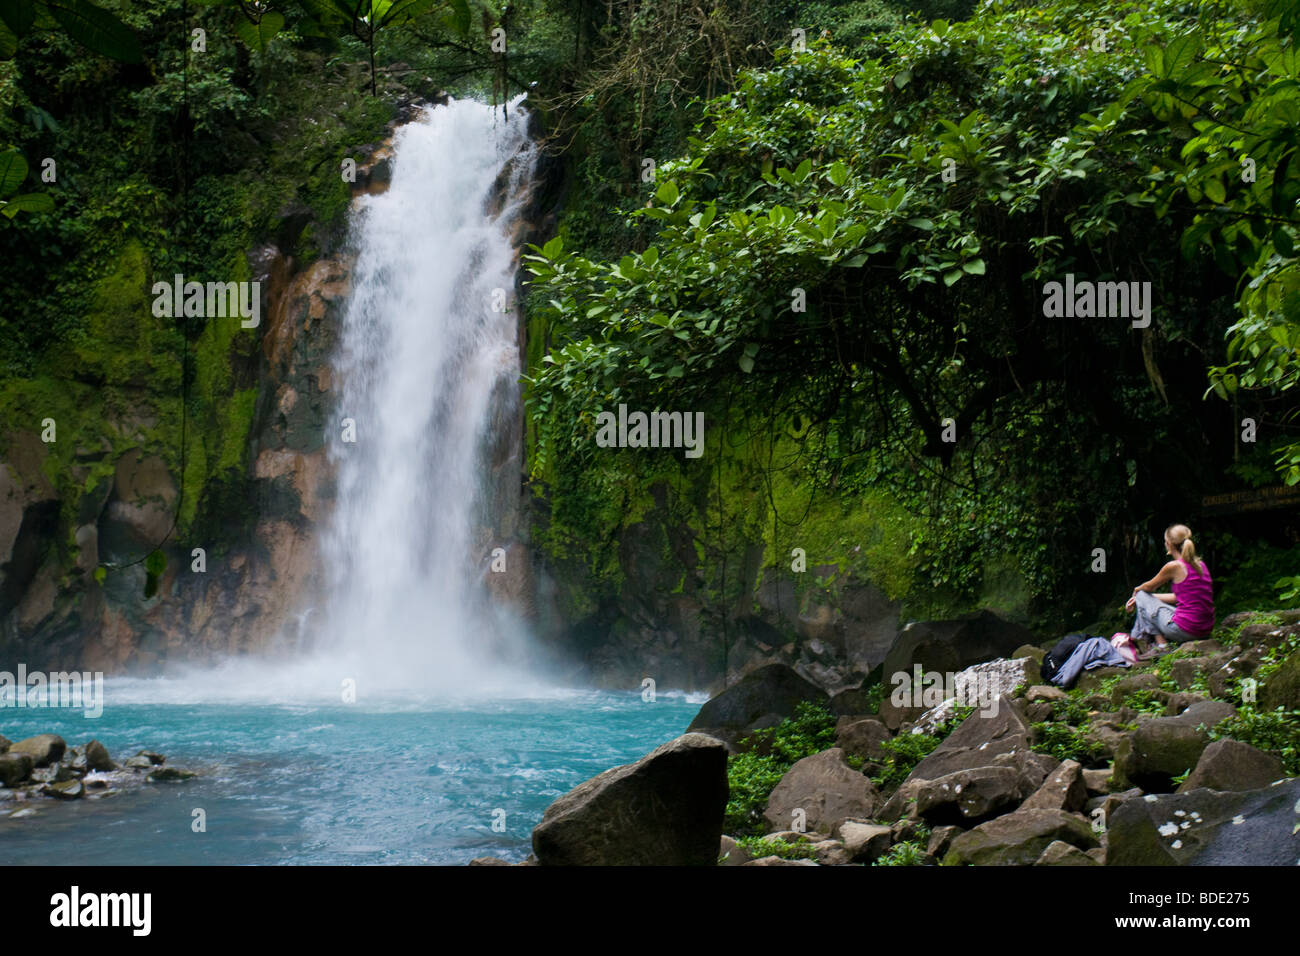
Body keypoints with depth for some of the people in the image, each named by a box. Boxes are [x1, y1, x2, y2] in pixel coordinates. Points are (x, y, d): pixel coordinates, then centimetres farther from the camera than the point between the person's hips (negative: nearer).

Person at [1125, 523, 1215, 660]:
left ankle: (1162, 646, 5)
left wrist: (1137, 591, 30)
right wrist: (1138, 598, 24)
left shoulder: (1174, 566, -13)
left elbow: (1149, 587, 5)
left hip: (1185, 630, -8)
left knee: (1141, 596, 9)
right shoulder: (1200, 564, 11)